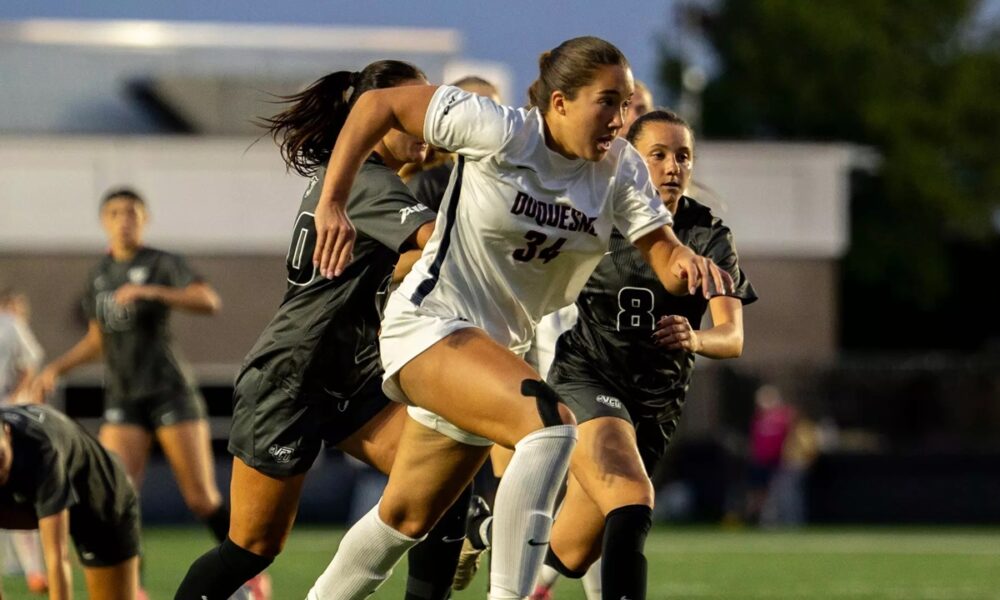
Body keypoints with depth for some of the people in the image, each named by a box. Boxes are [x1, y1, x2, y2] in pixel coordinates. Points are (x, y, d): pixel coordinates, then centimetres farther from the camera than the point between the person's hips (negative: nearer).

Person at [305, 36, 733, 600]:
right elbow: (379, 104, -11)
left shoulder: (621, 168, -5)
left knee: (407, 521, 18)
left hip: (502, 345, 7)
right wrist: (332, 204, -15)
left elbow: (664, 254, -12)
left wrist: (687, 263, -36)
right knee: (551, 422, -31)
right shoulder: (500, 132, -18)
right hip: (429, 322, -7)